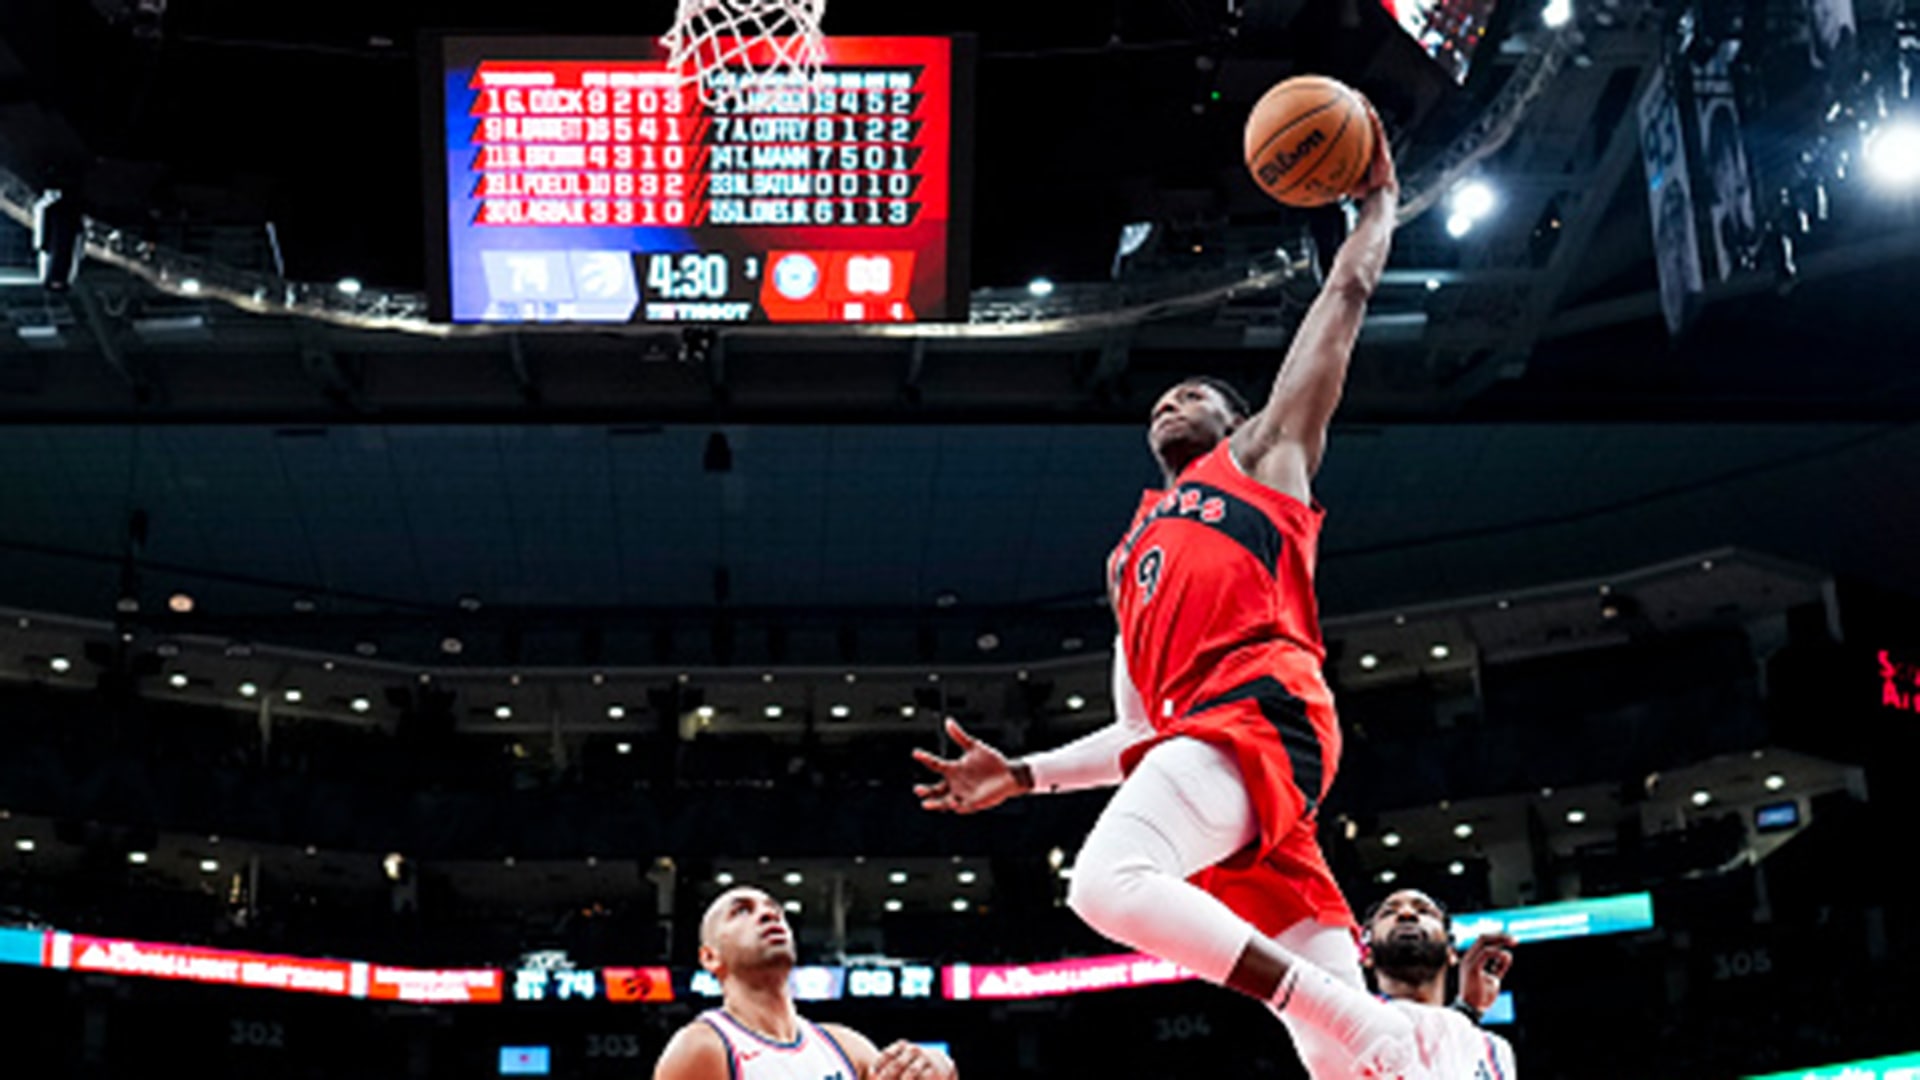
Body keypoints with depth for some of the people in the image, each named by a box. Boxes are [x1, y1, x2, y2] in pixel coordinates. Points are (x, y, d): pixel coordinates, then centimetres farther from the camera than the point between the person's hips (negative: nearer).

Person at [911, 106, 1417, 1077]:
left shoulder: (1262, 455, 23)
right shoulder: (1134, 558, 38)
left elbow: (1348, 293, 20)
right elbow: (1137, 730, 34)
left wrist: (1377, 199, 33)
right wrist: (1025, 774, 24)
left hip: (1262, 706, -6)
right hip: (1197, 732, 6)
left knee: (1107, 881, -31)